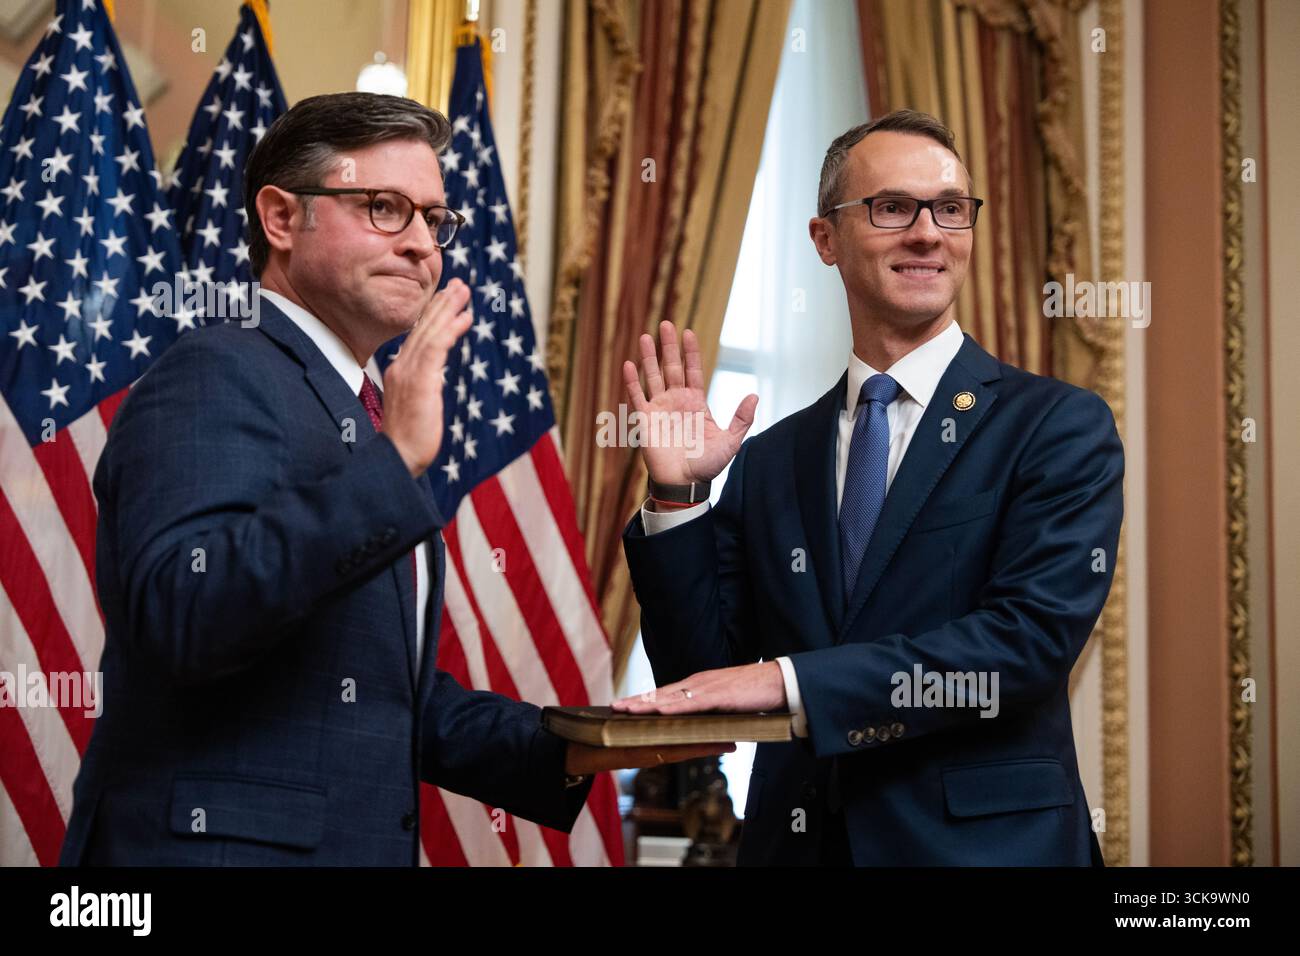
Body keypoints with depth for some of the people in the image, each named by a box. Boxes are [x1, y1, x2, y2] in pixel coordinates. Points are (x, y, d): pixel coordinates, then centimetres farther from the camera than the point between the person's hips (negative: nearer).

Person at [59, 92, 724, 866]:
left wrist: (566, 750, 5)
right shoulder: (214, 378, -12)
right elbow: (181, 612, -29)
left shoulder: (373, 423, 14)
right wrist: (391, 465, -31)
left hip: (361, 844, 9)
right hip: (222, 841, -9)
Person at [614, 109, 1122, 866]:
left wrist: (793, 682, -23)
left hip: (989, 840, -3)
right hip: (797, 838, 3)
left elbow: (1036, 632, -19)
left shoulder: (1061, 427, -6)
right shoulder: (769, 461, 4)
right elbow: (699, 680, 3)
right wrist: (678, 497, -9)